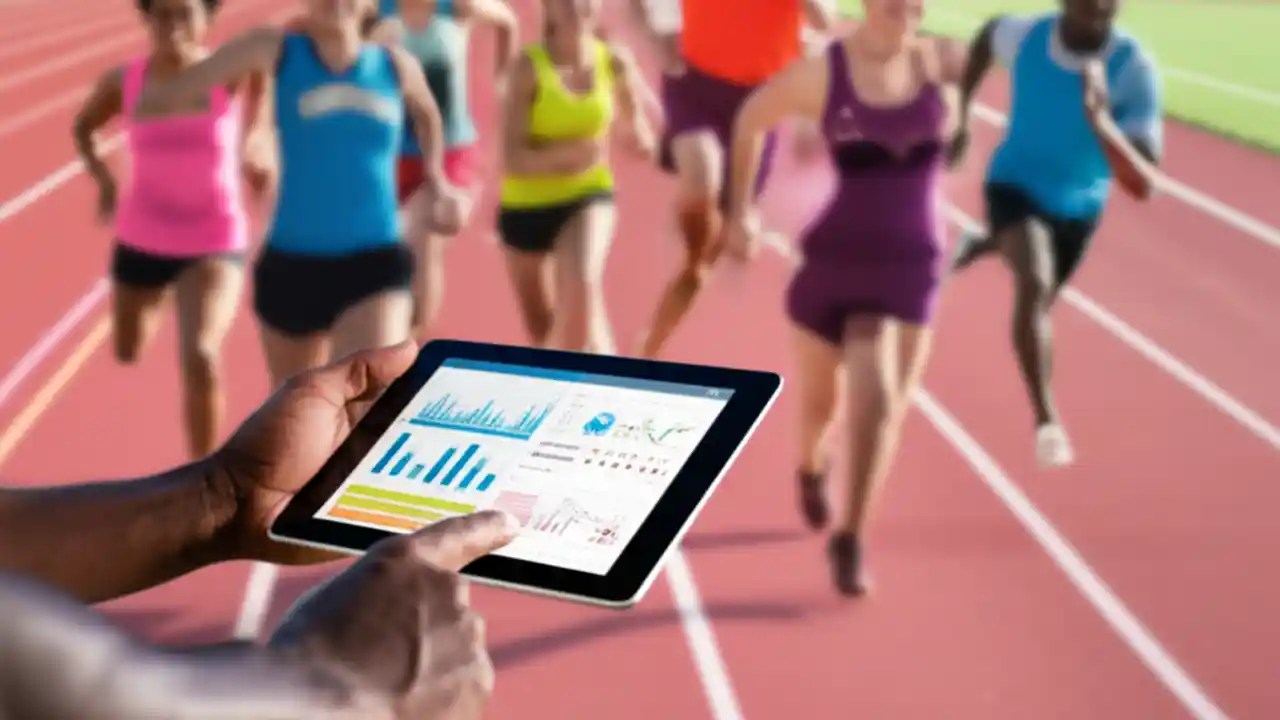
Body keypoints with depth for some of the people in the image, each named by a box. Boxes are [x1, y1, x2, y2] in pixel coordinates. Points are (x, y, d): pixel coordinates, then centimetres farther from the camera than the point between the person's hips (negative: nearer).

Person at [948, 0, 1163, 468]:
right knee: (1035, 282, -32)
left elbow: (1143, 186, -40)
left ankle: (982, 247, 63)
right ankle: (1047, 420, -23)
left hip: (1078, 205, 2)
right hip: (1016, 185, -2)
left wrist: (1101, 122, -56)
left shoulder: (1136, 70, -33)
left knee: (1038, 298, 29)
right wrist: (960, 116, 6)